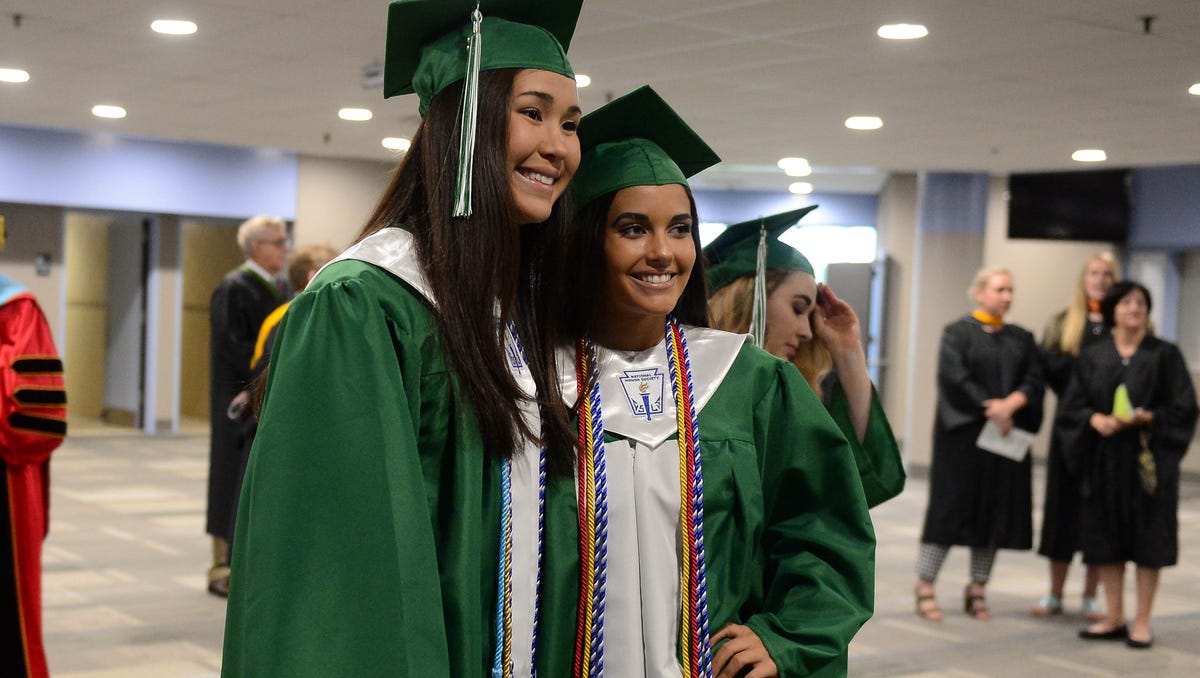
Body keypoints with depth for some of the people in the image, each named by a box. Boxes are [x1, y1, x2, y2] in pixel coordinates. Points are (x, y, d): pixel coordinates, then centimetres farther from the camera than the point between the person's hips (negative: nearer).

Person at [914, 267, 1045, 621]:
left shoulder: (1021, 338, 12)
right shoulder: (957, 333, -1)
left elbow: (1035, 381, 2)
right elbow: (955, 378, -13)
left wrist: (1010, 404, -17)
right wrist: (990, 410, -19)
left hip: (1006, 435, 5)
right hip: (963, 434, -4)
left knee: (996, 510, 5)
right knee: (951, 505, -4)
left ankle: (977, 590, 14)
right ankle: (925, 588, 3)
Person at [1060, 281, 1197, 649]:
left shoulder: (1165, 355, 0)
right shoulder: (1092, 357, 7)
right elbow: (1071, 406, 4)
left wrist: (1148, 418, -20)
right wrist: (1096, 419, -15)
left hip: (1148, 459, -3)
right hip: (1104, 460, 3)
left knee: (1147, 539, 0)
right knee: (1106, 539, 5)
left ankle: (1142, 622, 9)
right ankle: (1114, 619, 16)